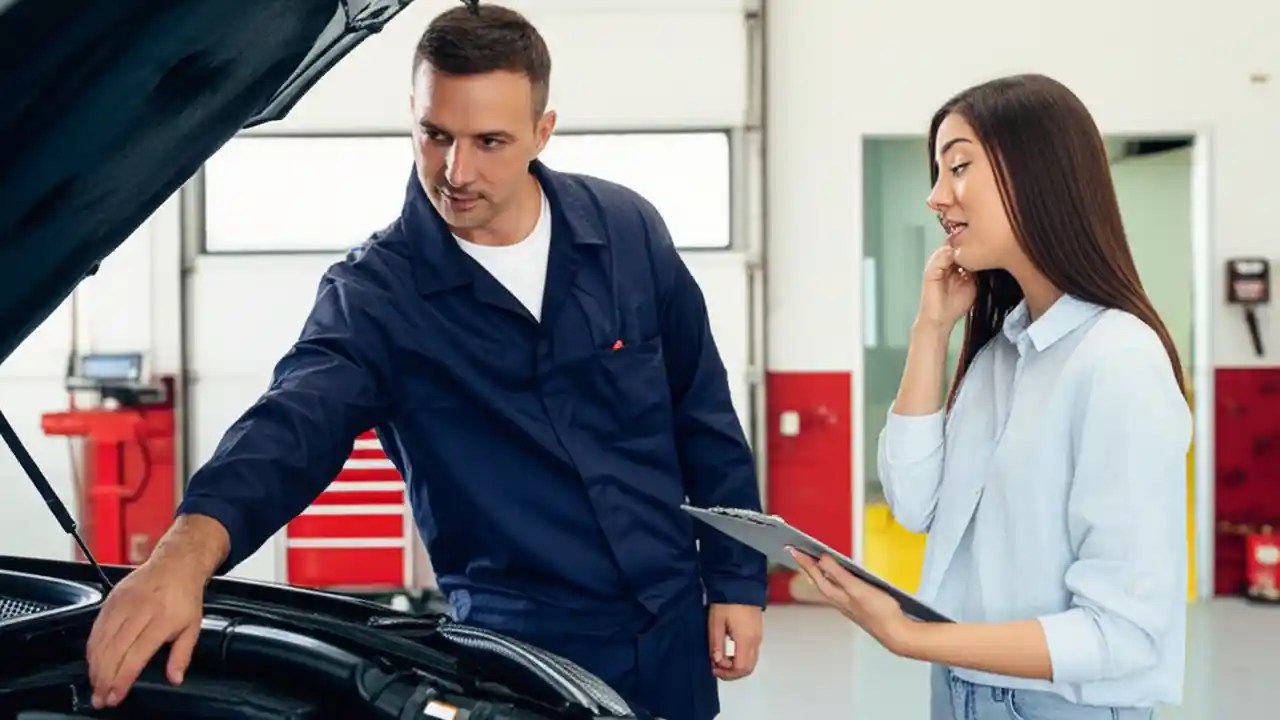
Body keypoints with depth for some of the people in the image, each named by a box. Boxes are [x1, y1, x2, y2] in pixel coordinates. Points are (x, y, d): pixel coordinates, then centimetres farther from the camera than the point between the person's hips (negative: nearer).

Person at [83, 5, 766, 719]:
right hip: (520, 643, -3)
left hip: (670, 629, 3)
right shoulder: (375, 293, -13)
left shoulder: (627, 230, -4)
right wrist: (188, 548, -51)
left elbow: (703, 415, 4)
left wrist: (736, 579, 3)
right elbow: (294, 427, -32)